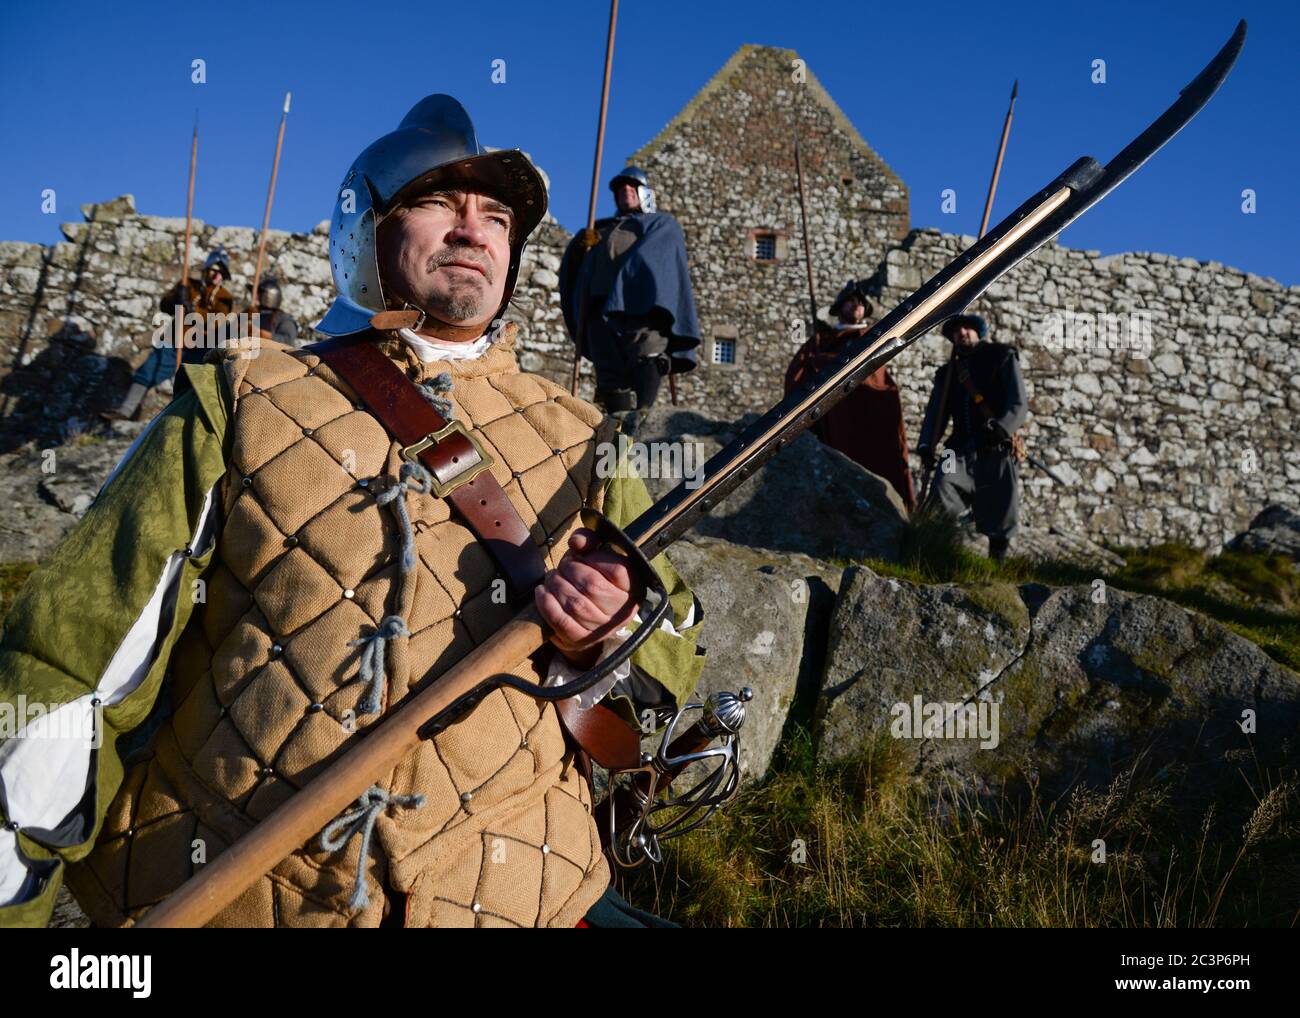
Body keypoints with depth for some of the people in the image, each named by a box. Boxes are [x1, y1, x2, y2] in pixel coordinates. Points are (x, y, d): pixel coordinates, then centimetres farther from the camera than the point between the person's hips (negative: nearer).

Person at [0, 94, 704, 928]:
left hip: (516, 896, 1)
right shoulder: (236, 412, 2)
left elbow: (675, 654, 9)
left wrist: (607, 637, -12)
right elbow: (68, 679, 1)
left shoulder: (580, 442, 7)